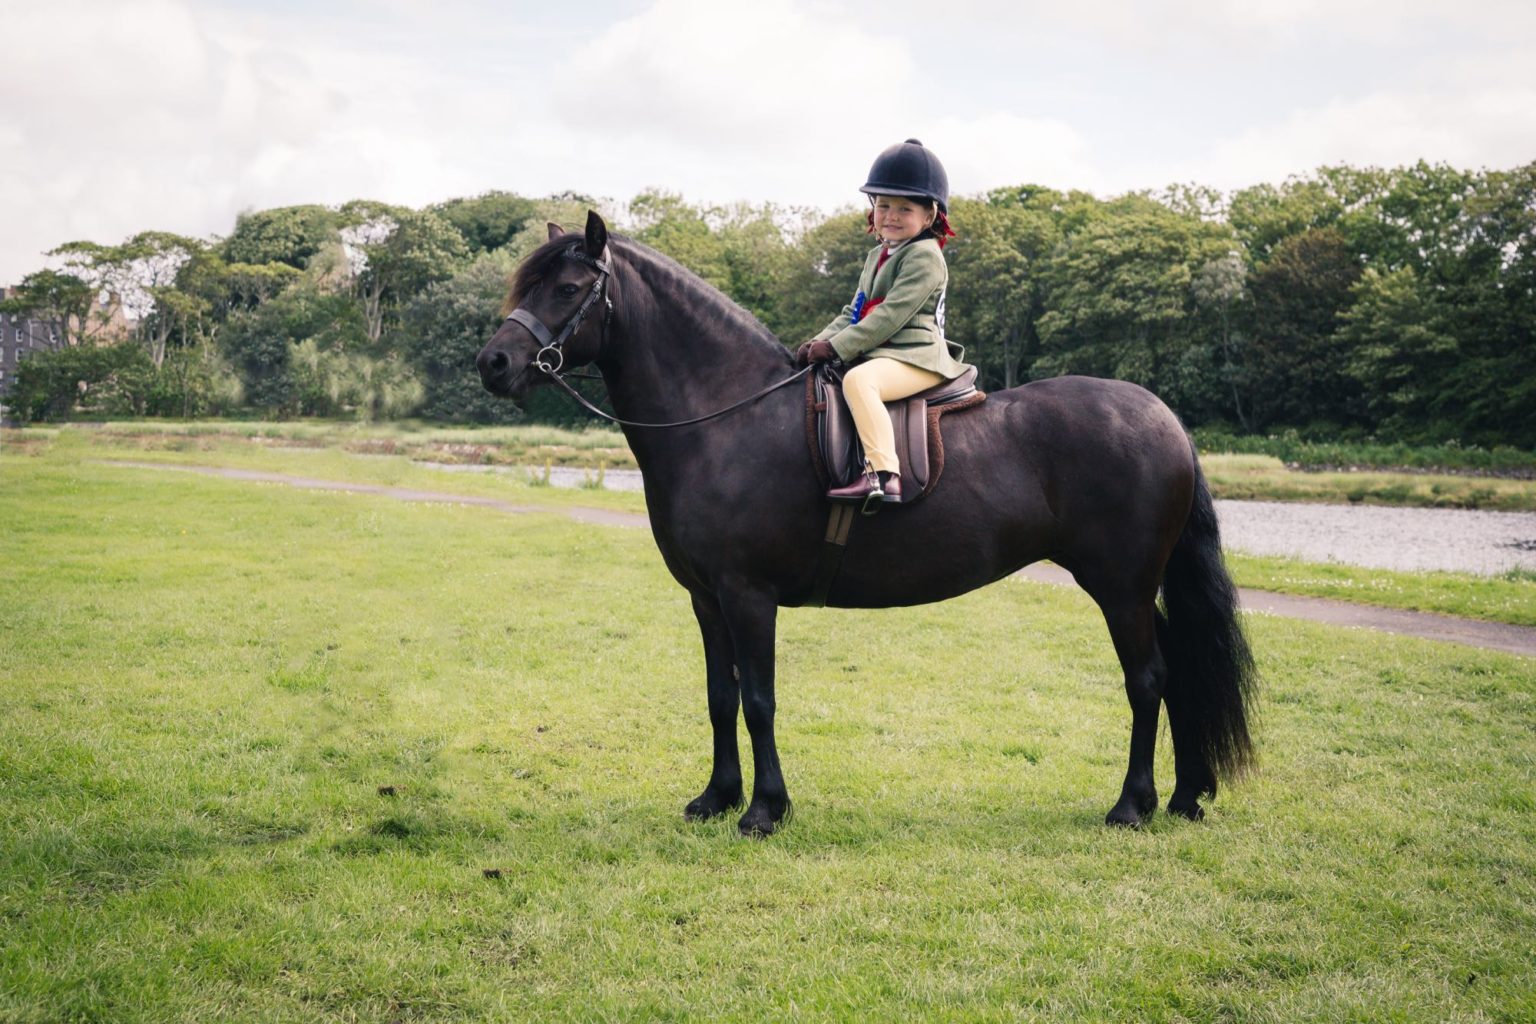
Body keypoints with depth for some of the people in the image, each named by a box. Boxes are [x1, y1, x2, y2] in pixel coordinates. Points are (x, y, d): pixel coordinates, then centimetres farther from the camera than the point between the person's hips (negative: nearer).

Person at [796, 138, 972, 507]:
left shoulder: (925, 257, -9)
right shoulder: (877, 257, 21)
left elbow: (891, 315, -18)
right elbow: (854, 311, 20)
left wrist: (837, 347, -21)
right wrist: (820, 341, 1)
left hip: (915, 358, -10)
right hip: (876, 356, 10)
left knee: (857, 380, -36)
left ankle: (883, 475, -46)